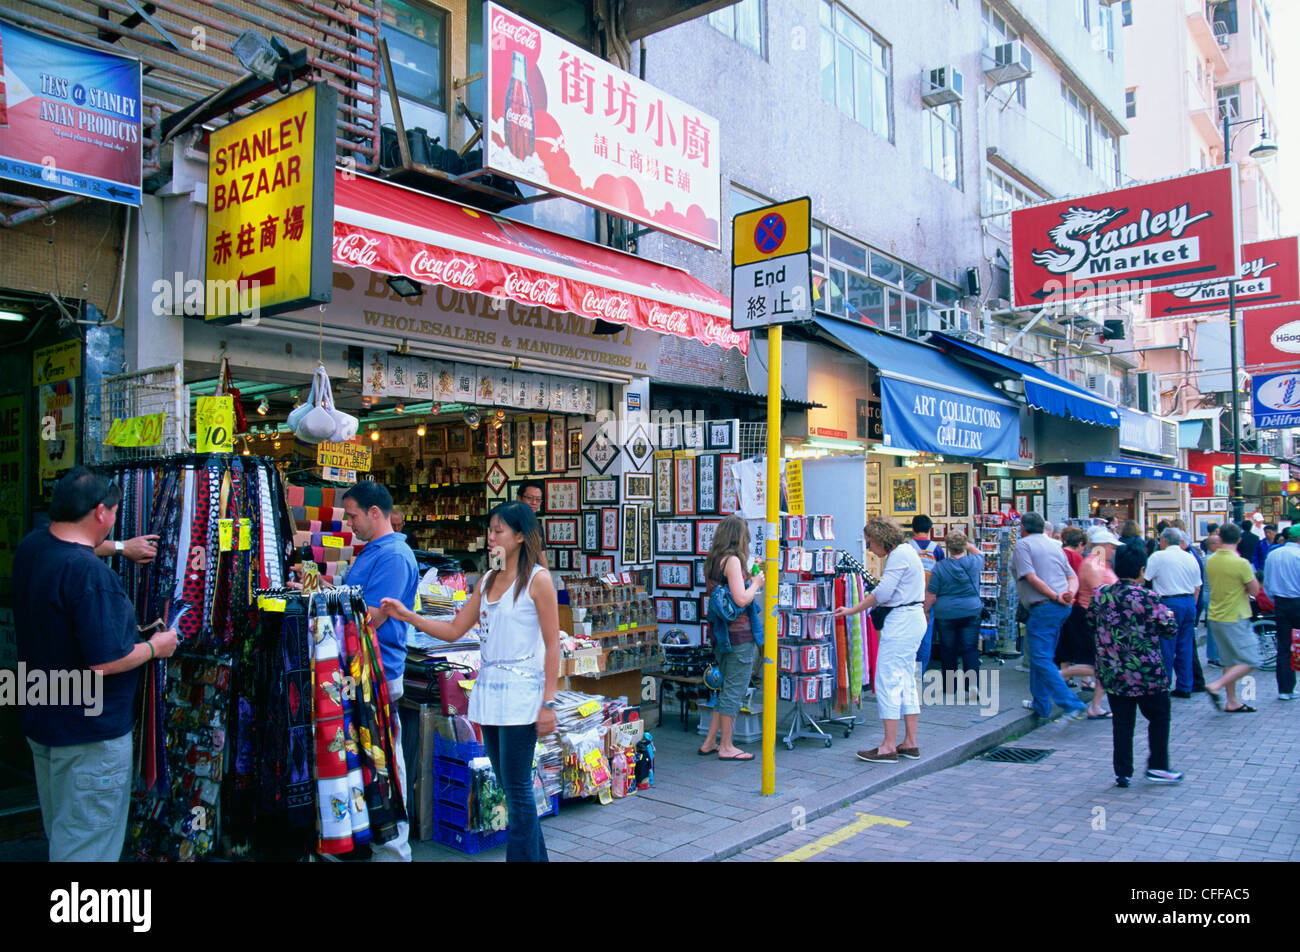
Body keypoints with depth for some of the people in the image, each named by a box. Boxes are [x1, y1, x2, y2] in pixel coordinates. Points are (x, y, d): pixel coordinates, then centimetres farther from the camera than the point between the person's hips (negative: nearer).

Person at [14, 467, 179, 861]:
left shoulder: (30, 547, -1)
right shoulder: (90, 574, -29)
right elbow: (105, 662, -29)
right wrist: (156, 647, -13)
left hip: (41, 716, 10)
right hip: (89, 735, -10)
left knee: (60, 834, 26)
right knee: (85, 847, 4)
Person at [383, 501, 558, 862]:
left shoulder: (537, 580, -8)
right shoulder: (488, 580, 13)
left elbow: (553, 645, -10)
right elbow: (453, 630, 13)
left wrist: (548, 702, -14)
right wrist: (407, 615, 2)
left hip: (520, 690, -7)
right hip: (488, 688, 7)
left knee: (517, 787, -3)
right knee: (507, 784, 14)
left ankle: (524, 856, 10)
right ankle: (536, 854, 27)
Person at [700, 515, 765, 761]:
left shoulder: (711, 562, 11)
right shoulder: (732, 560, -14)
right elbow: (741, 599, -21)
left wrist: (748, 576, 20)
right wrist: (756, 583, -2)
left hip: (721, 635, 9)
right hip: (740, 634, -9)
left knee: (726, 689, 18)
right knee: (734, 690, 1)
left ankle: (709, 742, 22)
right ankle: (726, 747, 8)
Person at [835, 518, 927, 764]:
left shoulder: (899, 555, -14)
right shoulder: (906, 551, 17)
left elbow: (882, 593, -19)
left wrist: (852, 610, -11)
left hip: (901, 621, -11)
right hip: (913, 618, 11)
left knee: (887, 680, -8)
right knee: (906, 681, 12)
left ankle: (889, 747, -6)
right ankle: (910, 744, 16)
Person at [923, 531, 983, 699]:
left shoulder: (940, 567, -9)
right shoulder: (974, 562, -4)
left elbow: (931, 595, -5)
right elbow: (981, 555, 23)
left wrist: (925, 611, 8)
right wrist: (967, 545, 33)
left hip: (945, 614, -1)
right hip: (971, 612, 1)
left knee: (948, 650, 10)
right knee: (970, 649, 3)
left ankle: (950, 686, 18)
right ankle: (972, 684, -9)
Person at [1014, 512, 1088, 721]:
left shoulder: (1023, 545, -5)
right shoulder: (1054, 546, 18)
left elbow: (1031, 578, -16)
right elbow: (1073, 576, 12)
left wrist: (1055, 597, -15)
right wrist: (1070, 593, -5)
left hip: (1043, 608, -8)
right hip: (1063, 609, 8)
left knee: (1041, 659, -7)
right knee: (1042, 656, 18)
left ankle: (1073, 705, -16)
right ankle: (1040, 703, 24)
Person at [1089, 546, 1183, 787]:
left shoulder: (1101, 595, -1)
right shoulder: (1148, 598, -14)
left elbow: (1091, 621, 13)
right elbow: (1170, 629, -6)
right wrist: (1169, 616, 15)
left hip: (1112, 673, 4)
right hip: (1146, 673, -4)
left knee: (1122, 722, 11)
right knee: (1159, 717, 16)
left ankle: (1123, 773, 13)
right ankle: (1157, 767, 19)